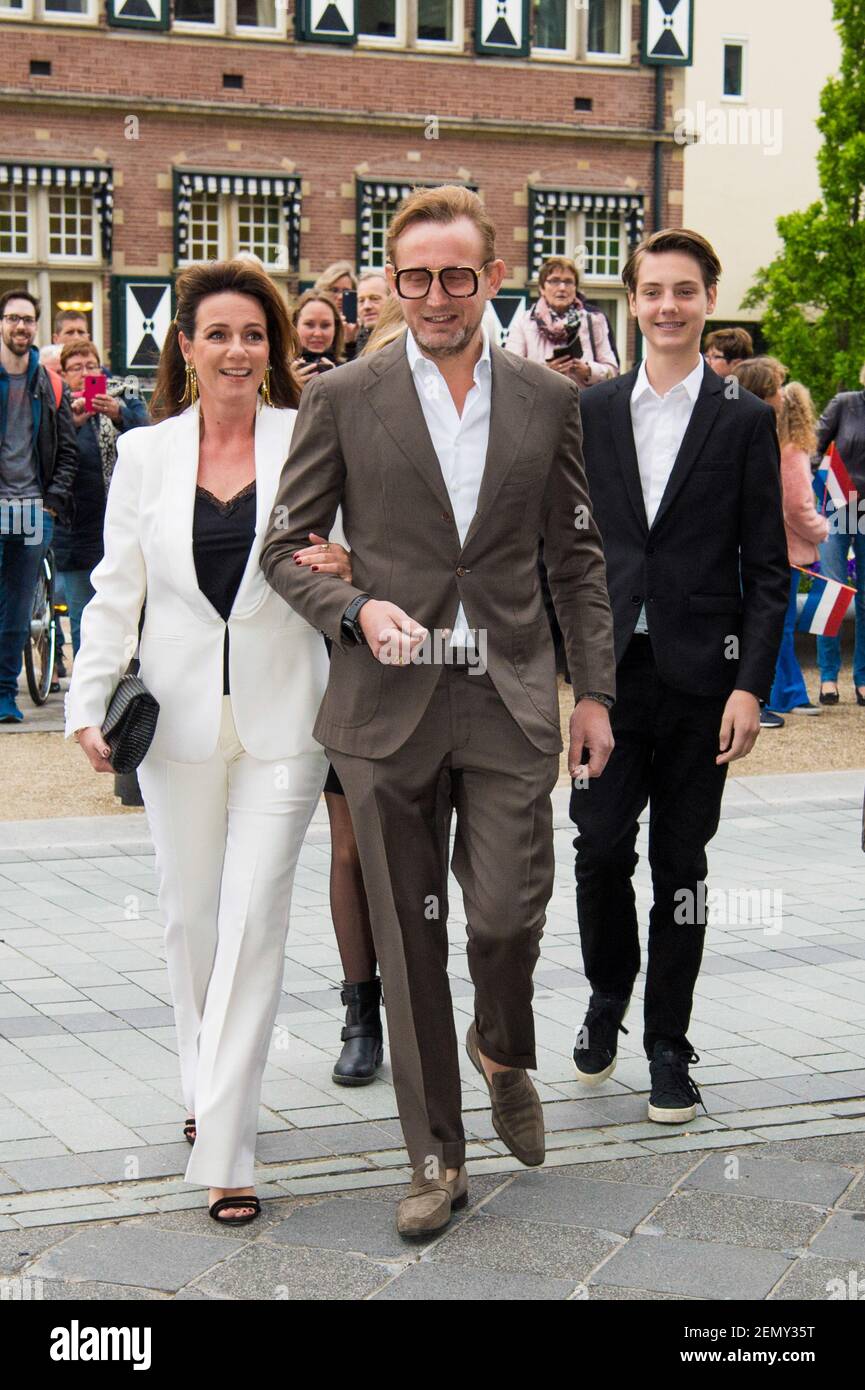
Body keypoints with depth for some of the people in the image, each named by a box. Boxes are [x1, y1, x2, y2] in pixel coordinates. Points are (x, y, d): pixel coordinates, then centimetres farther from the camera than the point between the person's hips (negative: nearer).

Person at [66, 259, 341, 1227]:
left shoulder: (309, 440, -1)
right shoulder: (145, 452, 5)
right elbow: (116, 589, 7)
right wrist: (89, 700, -3)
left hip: (280, 716, -2)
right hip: (179, 715, 2)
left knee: (254, 921, -6)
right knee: (189, 916, 13)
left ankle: (223, 1151, -2)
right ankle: (205, 1087, 35)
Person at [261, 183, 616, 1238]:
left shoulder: (547, 399, 6)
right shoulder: (341, 399, 1)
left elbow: (577, 556, 11)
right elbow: (283, 548, 3)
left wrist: (594, 690, 7)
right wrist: (358, 609, -15)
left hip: (511, 700, 1)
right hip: (389, 708, 0)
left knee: (509, 914, -6)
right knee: (409, 942, 6)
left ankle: (503, 1052, 29)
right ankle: (435, 1156, 21)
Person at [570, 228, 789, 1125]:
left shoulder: (746, 422, 2)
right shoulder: (592, 412, 8)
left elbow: (767, 569, 0)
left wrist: (751, 685, -9)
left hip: (700, 676, -1)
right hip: (610, 672, 1)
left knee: (681, 864, 6)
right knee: (601, 847, -5)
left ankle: (667, 1046, 18)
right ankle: (608, 996, 23)